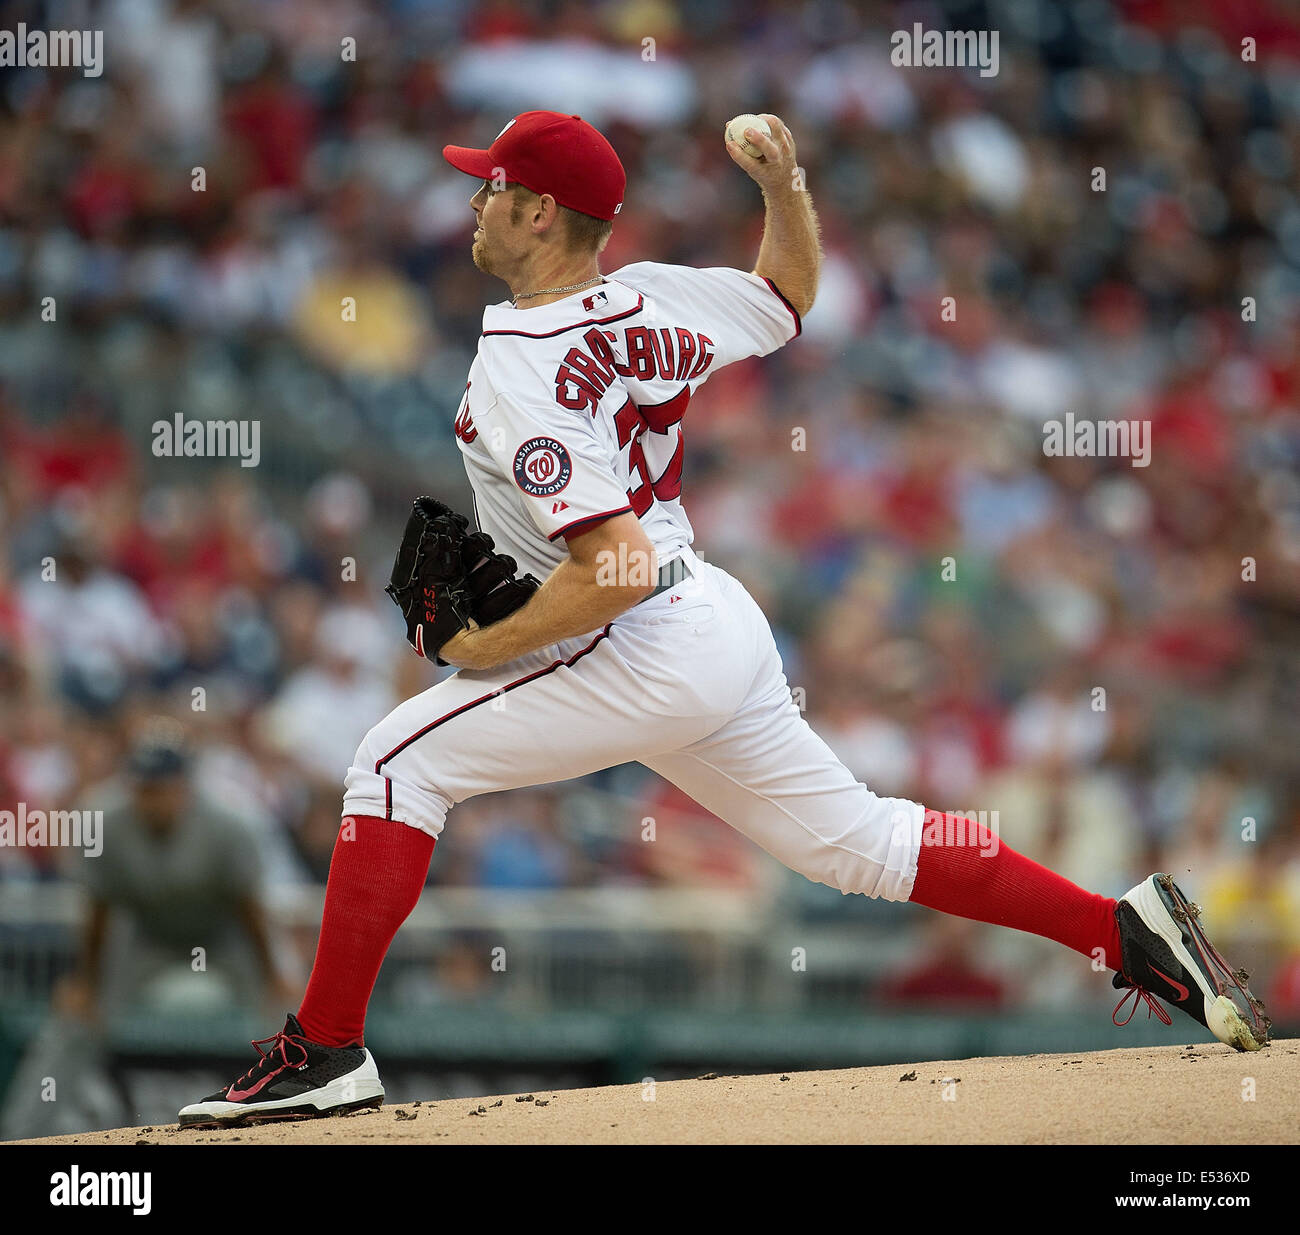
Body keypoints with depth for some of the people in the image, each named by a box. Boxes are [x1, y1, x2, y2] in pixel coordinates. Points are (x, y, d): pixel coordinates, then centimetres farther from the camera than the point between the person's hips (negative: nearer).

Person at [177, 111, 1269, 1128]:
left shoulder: (520, 375, -19)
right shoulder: (654, 300, 7)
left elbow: (617, 571, -27)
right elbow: (792, 294, 27)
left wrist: (480, 647, -17)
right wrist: (787, 182, 11)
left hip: (649, 656, -9)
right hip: (725, 628, 9)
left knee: (401, 762, -7)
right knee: (856, 839, 16)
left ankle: (327, 1051, -9)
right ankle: (1128, 929, 12)